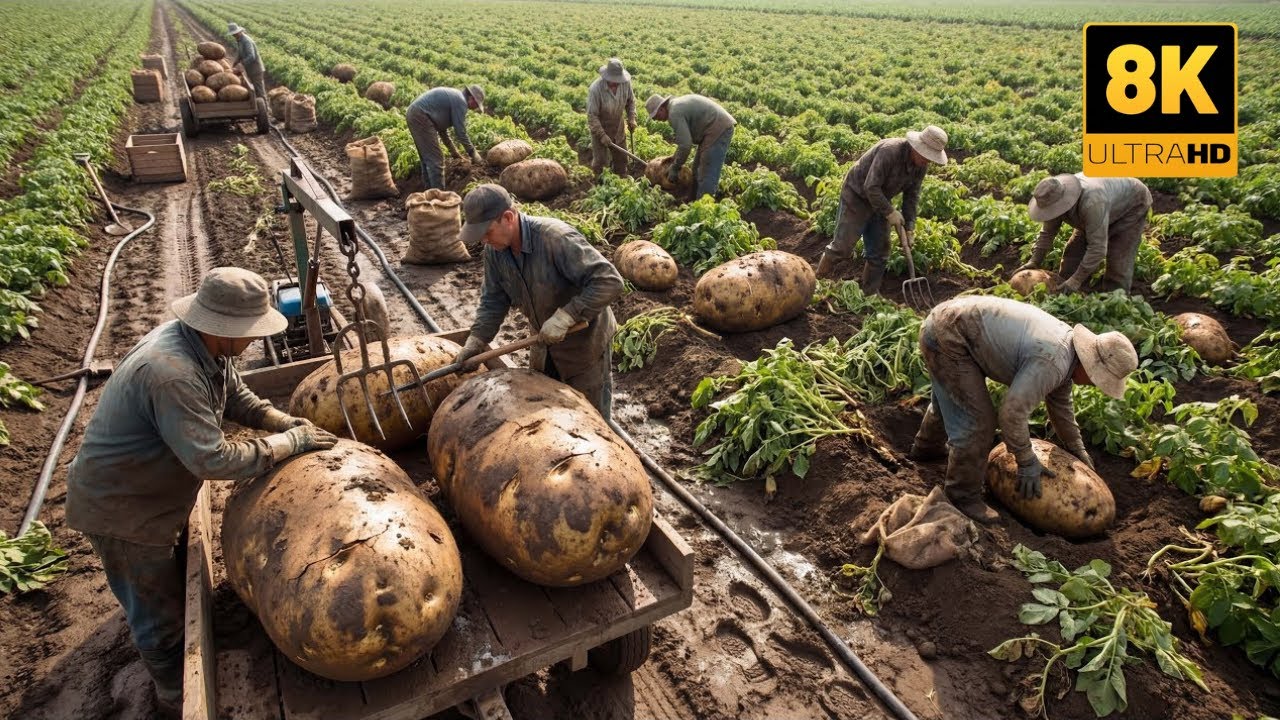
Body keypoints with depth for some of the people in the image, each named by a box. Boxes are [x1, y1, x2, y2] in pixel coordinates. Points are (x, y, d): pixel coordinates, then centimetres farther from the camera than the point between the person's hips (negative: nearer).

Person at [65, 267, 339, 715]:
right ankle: (177, 699, 34)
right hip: (120, 508, -9)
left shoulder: (208, 348, -9)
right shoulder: (172, 374, -38)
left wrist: (294, 425, -11)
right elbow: (212, 460, -37)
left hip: (152, 492, 9)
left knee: (180, 576, 28)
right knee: (160, 611, 10)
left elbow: (240, 401, 4)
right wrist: (290, 443, -28)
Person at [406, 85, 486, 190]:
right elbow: (460, 132, -11)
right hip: (421, 117, -11)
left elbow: (441, 126, 25)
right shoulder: (461, 101, -9)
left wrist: (453, 151, 27)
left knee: (427, 158, 18)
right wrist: (473, 154, -1)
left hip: (413, 114, 11)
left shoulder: (453, 97, 21)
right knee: (436, 160, -7)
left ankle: (430, 191, 25)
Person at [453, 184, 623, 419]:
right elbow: (493, 300, 0)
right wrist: (476, 341, -11)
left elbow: (610, 282, -37)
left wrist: (565, 316, -40)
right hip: (545, 341, 7)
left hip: (585, 340, -7)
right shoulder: (494, 249, -11)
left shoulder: (556, 238, -33)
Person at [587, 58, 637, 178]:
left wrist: (631, 119, -5)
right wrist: (601, 135, -25)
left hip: (618, 128, 5)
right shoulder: (596, 88, -30)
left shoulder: (625, 83, -17)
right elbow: (591, 115, -24)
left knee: (621, 158, 18)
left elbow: (630, 101, 4)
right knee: (600, 159, 5)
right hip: (600, 128, -5)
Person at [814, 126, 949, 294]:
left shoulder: (921, 165, -7)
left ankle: (870, 295, 17)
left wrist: (909, 227, -3)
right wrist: (890, 212, -24)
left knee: (879, 253, 6)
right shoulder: (890, 151, -31)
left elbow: (912, 196, 3)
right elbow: (871, 187, -31)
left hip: (880, 201, 7)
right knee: (843, 246, -8)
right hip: (857, 196, -7)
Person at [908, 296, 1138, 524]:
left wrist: (1076, 447, 33)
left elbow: (1060, 401, 23)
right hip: (948, 336, -10)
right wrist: (1027, 463, -10)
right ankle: (963, 496, 7)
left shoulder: (1066, 341, 8)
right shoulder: (1052, 363, -23)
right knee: (977, 422, -9)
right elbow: (1013, 411, -24)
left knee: (950, 400, 32)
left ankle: (926, 447, 57)